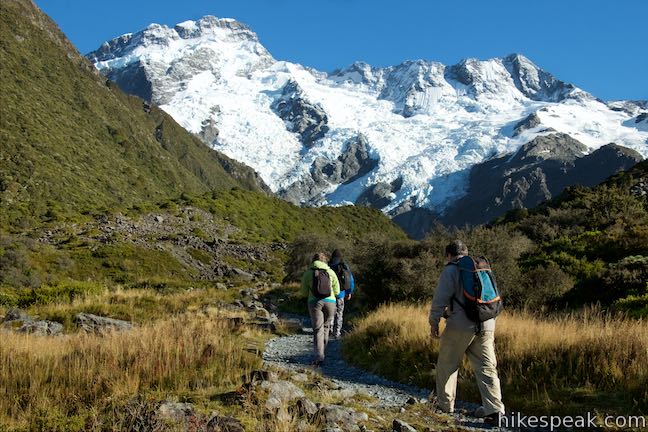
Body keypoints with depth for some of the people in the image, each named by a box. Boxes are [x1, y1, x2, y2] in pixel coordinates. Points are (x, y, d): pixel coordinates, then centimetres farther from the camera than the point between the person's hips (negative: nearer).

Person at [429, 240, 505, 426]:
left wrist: (434, 322, 0)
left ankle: (445, 404, 21)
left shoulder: (450, 270, -2)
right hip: (486, 326, 5)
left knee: (447, 365, 11)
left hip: (460, 326, -5)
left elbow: (440, 298, -10)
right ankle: (494, 410, -3)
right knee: (486, 368, 5)